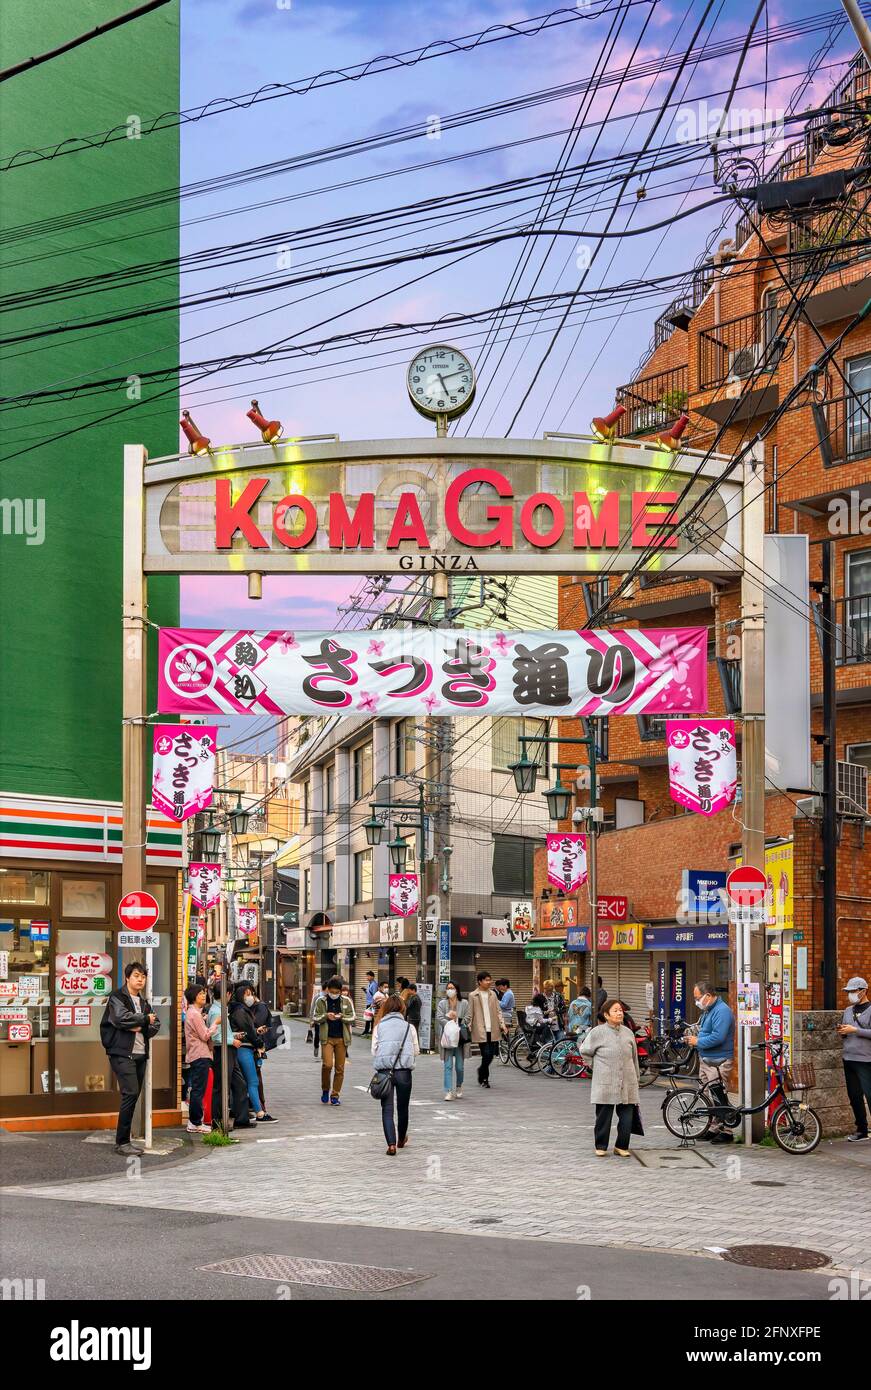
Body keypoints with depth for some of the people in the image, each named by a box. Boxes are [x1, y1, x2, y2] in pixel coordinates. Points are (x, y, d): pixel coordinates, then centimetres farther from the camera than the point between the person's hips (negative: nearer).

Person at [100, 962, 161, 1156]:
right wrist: (145, 1019, -6)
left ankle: (123, 1141, 14)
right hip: (122, 1054, -8)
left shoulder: (144, 1002, 21)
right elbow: (122, 1018, -19)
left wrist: (140, 1027, -8)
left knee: (133, 1096, 7)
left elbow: (155, 1025, 13)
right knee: (131, 1093, -16)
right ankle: (122, 1142, -13)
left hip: (140, 1054, 8)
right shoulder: (117, 997, -2)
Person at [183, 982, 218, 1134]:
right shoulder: (195, 1014, -13)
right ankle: (196, 1123, -6)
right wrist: (216, 1023, -6)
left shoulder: (192, 1012, 18)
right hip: (200, 1056, -10)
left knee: (195, 1089, 12)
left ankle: (193, 1122, 15)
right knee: (198, 1090, -7)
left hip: (195, 1056, 10)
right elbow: (205, 1036, -14)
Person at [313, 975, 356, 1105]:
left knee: (340, 1068, 2)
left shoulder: (347, 1001, 3)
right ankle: (325, 1090, 10)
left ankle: (335, 1095, 12)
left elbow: (352, 1017, 5)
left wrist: (342, 1017, -15)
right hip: (327, 1037, -1)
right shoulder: (321, 1001, 3)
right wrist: (326, 1016, -14)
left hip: (342, 1038, 1)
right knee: (327, 1064, -14)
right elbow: (315, 1018, 5)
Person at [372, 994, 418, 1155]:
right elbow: (416, 1051, 6)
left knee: (387, 1109, 2)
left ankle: (391, 1144, -13)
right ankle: (401, 1140, 37)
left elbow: (374, 1051, 3)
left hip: (384, 1071, -1)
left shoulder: (379, 1027, 1)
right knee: (403, 1108, 18)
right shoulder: (409, 1027, 2)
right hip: (404, 1071, 1)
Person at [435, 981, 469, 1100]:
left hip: (460, 1038, 0)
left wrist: (455, 1018, -11)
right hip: (447, 1037, 0)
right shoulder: (442, 1003, 7)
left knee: (459, 1066, 5)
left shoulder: (464, 1003, 5)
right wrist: (450, 1024, -16)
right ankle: (448, 1091, -6)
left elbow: (467, 1019, 0)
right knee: (448, 1066, -6)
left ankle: (459, 1086, 31)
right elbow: (439, 1018, -4)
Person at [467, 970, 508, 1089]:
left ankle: (482, 1071, 32)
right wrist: (469, 1028, -6)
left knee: (491, 1054, 5)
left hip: (493, 1030, 4)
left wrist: (501, 1024, 1)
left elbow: (498, 1011, 13)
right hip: (481, 1030, -4)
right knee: (486, 1055, -8)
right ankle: (485, 1079, 7)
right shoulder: (473, 995, -1)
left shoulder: (492, 994, 12)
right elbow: (470, 1014, 0)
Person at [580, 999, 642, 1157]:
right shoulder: (597, 1032, -5)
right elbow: (585, 1051, 6)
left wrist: (636, 1076, 21)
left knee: (627, 1116, 1)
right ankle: (601, 1147, 17)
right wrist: (599, 1064, 8)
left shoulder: (628, 1033, 9)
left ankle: (621, 1146, 17)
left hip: (627, 1084, 3)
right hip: (605, 1084, -3)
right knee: (604, 1116, 3)